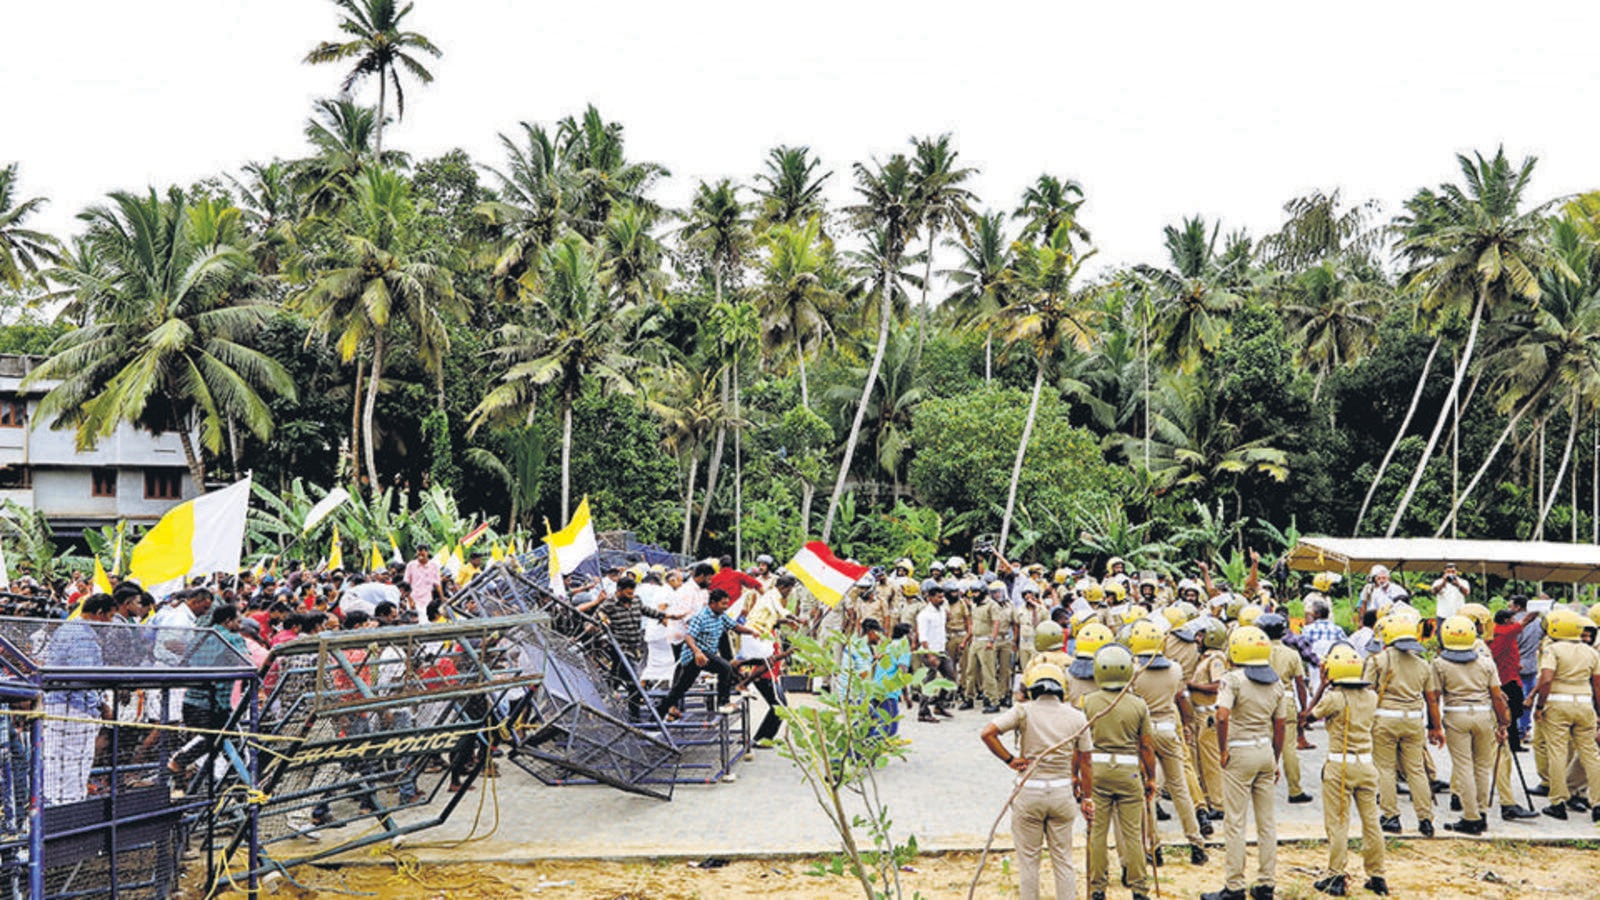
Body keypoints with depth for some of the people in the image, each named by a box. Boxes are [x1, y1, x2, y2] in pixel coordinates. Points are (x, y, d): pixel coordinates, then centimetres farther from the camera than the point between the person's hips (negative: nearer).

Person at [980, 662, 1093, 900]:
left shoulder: (1024, 711, -5)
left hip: (1029, 792, -2)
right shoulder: (1076, 717, 2)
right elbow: (1085, 762, 6)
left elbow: (987, 733, -15)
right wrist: (1087, 798, 15)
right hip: (1063, 792, 2)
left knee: (1029, 859, 9)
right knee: (1063, 859, 12)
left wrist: (1009, 759, -5)